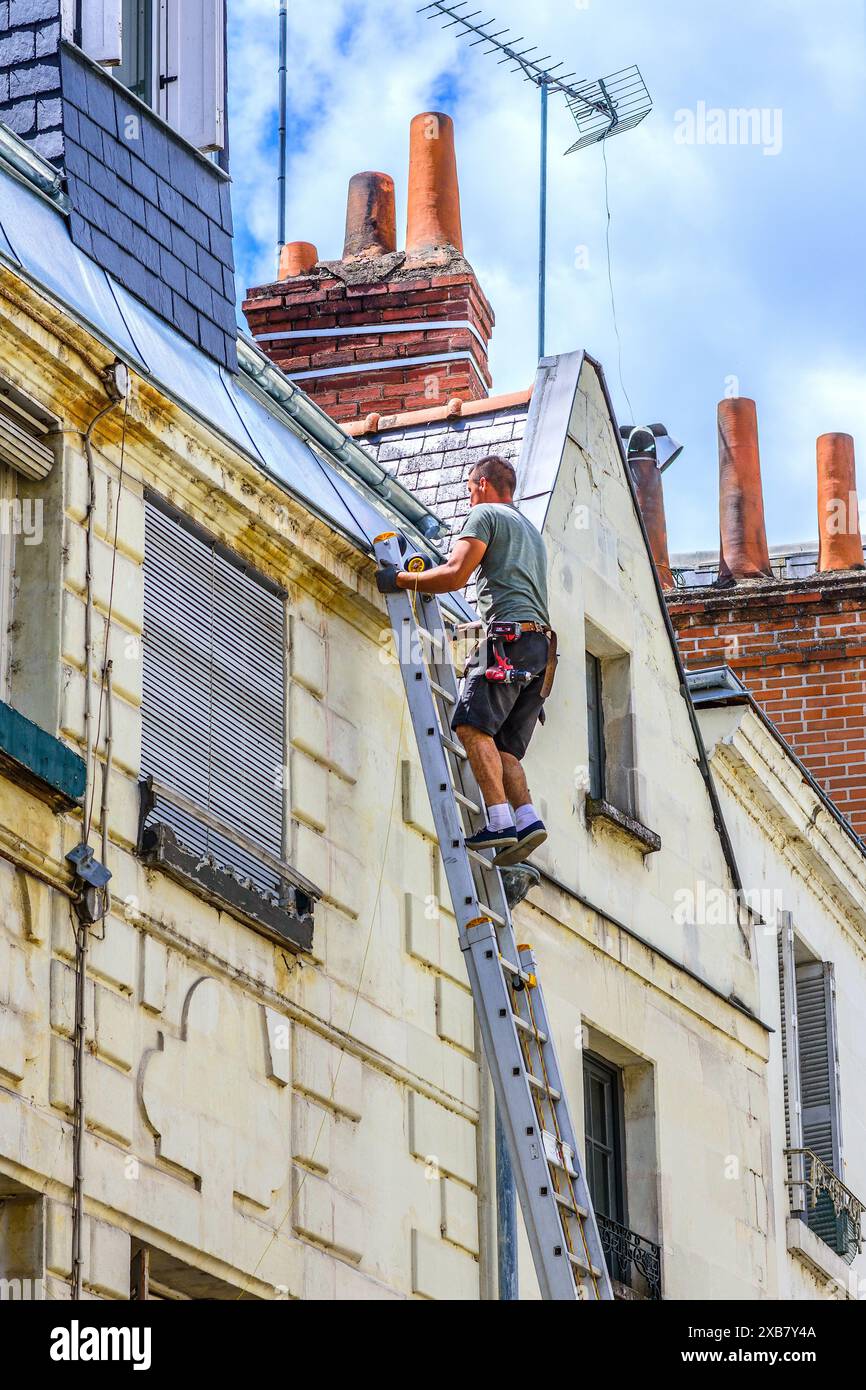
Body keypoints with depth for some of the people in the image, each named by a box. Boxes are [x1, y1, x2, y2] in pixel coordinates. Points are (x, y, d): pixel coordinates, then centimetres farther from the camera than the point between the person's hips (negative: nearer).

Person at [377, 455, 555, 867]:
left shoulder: (486, 515, 6)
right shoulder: (531, 531, 34)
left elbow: (454, 575, -6)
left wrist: (400, 580, 5)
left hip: (508, 635, -9)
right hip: (541, 646, 9)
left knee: (474, 725, -18)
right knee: (503, 747, 4)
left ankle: (501, 821, -31)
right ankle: (527, 819, -17)